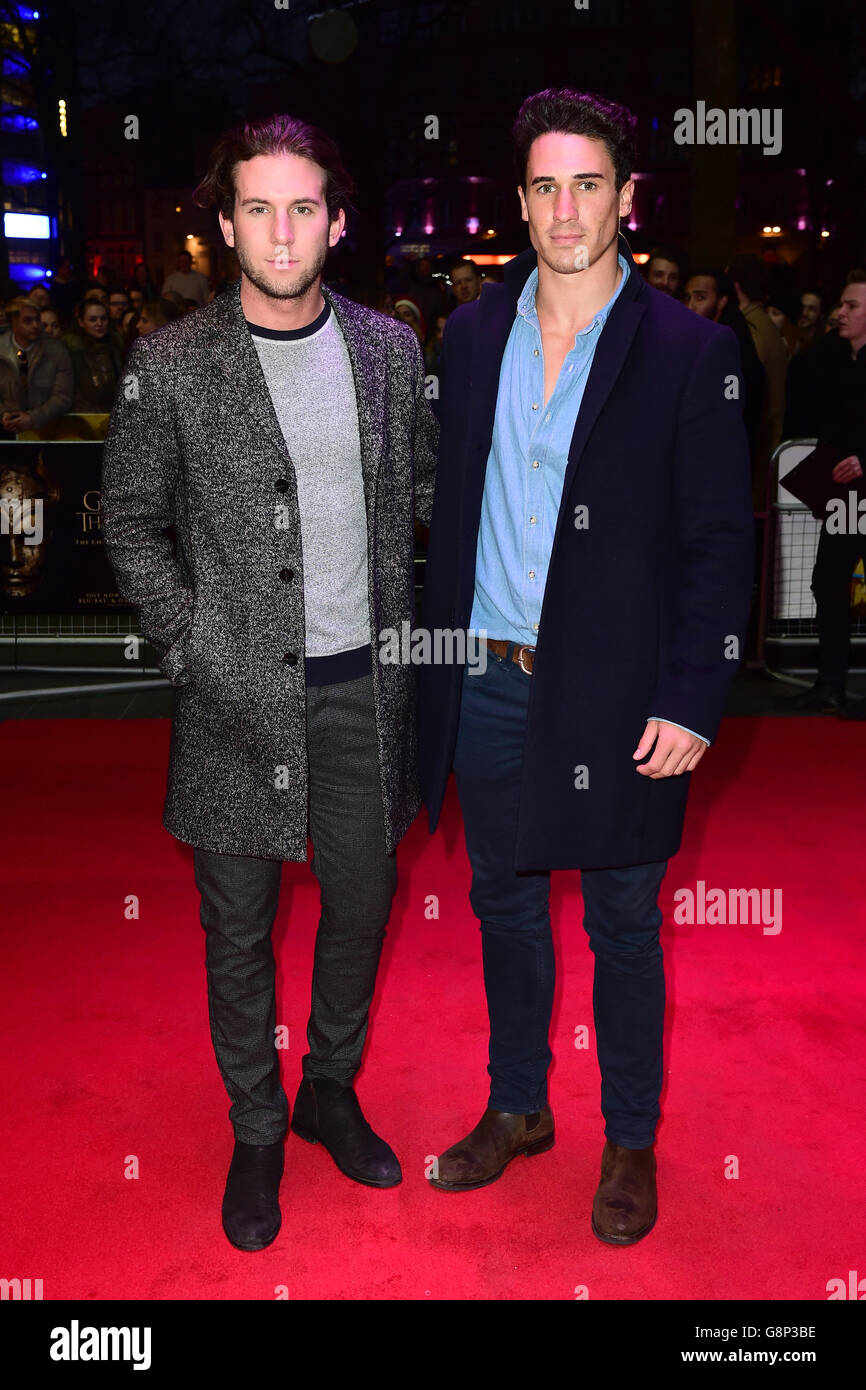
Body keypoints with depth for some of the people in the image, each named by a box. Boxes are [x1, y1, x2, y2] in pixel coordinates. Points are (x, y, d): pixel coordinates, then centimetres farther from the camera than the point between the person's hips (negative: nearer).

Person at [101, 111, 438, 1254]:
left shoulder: (390, 348, 3)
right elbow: (131, 525, 1)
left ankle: (331, 1092, 40)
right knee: (239, 934, 10)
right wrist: (191, 649, -6)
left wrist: (401, 624, 6)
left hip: (364, 685, 3)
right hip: (238, 692, -2)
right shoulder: (170, 365, -5)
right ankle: (257, 1131, 33)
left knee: (363, 904, 15)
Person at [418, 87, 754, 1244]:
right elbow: (450, 508, 10)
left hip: (614, 697, -4)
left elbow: (721, 544, -7)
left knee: (623, 928, 11)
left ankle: (631, 1141, 33)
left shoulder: (689, 351, -6)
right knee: (505, 908, 18)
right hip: (487, 684, 4)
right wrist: (437, 654, 5)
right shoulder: (471, 335, 7)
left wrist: (691, 704, -13)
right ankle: (517, 1108, 39)